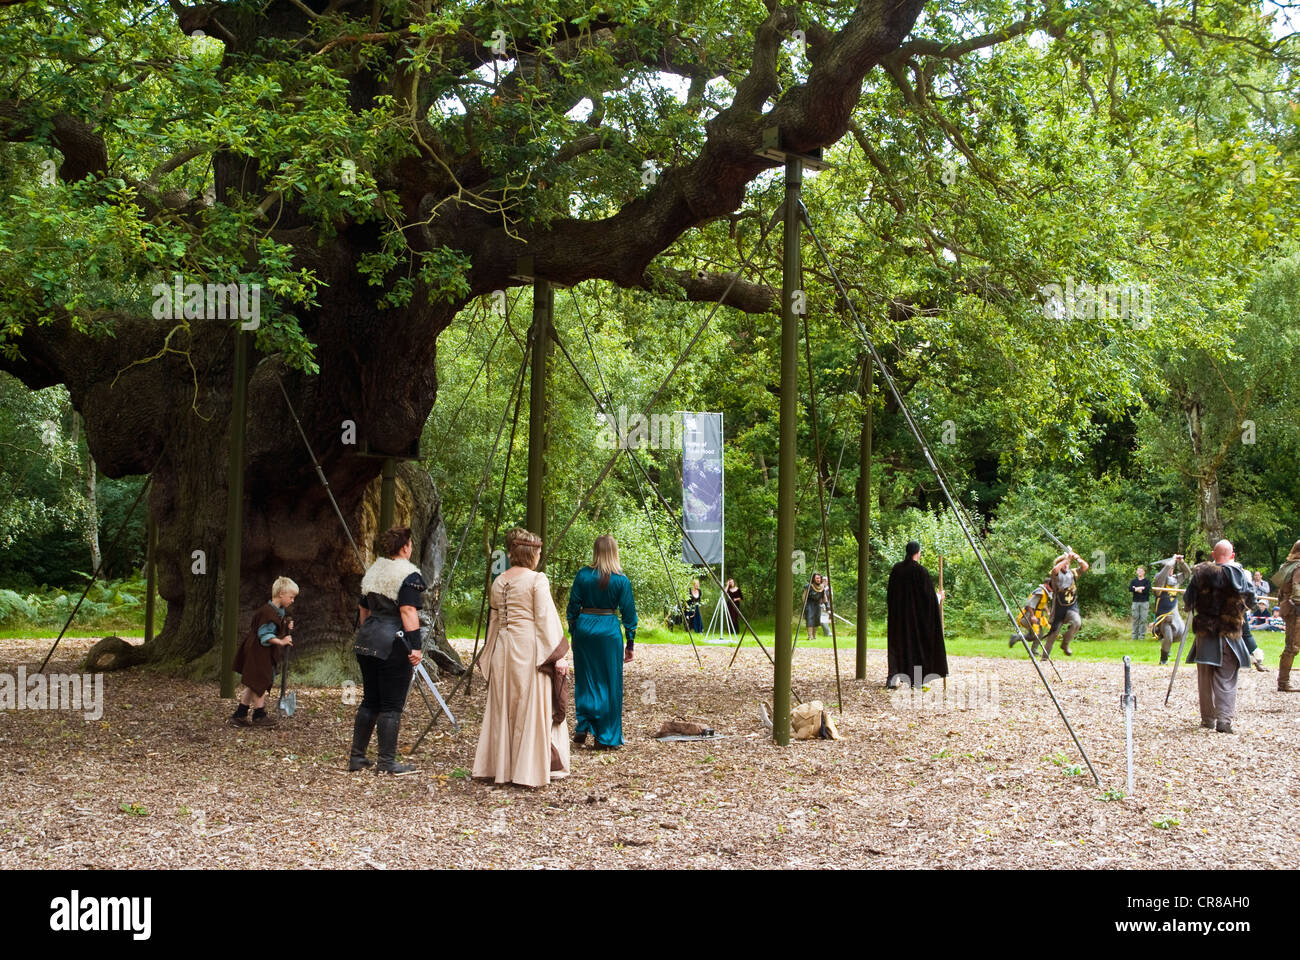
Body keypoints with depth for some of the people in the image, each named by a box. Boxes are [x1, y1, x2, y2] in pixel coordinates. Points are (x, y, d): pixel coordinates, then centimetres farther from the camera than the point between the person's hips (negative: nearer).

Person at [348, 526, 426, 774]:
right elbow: (408, 612, -18)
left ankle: (356, 756, 19)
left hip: (366, 641, 8)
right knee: (391, 705, -1)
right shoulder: (408, 574, -10)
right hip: (393, 645, -8)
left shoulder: (373, 571, 15)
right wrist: (415, 646, -18)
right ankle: (387, 762, 1)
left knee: (369, 700, 16)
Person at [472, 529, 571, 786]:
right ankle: (529, 770, 0)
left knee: (503, 709, 12)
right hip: (529, 649, -6)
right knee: (532, 708, -1)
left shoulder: (498, 582, 10)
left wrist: (490, 654, 24)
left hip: (502, 649, 6)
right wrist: (557, 656, -10)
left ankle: (500, 766, 17)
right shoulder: (537, 580, -9)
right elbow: (545, 619, -12)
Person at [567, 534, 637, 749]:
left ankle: (581, 728, 11)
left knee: (584, 681, 14)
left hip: (584, 628, 2)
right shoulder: (621, 580, -5)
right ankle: (605, 737, 9)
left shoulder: (583, 575, -2)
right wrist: (630, 644, 6)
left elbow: (572, 608, 4)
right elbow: (629, 614, -2)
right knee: (609, 683, 6)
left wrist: (573, 633, 15)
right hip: (609, 631, -2)